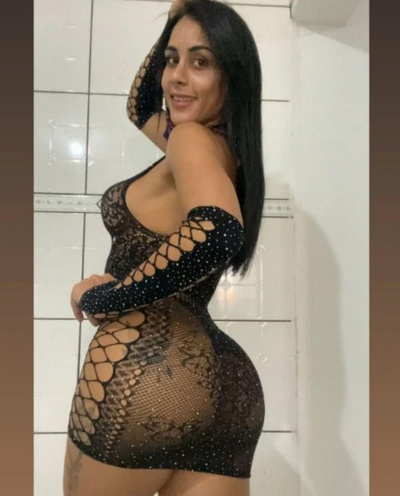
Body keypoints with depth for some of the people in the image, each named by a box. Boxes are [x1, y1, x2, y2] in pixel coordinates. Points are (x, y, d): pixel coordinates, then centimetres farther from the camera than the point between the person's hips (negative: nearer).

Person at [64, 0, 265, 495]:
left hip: (141, 369, -8)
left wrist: (107, 295, -17)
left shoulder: (194, 138, -8)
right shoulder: (223, 145, 18)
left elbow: (215, 233, -30)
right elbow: (140, 105, 37)